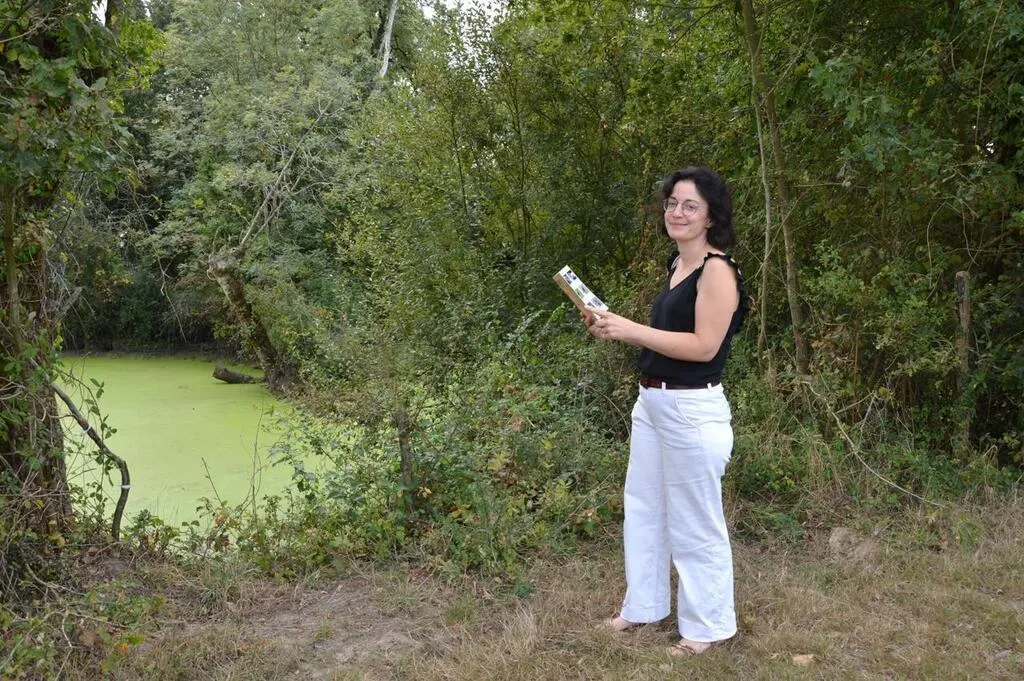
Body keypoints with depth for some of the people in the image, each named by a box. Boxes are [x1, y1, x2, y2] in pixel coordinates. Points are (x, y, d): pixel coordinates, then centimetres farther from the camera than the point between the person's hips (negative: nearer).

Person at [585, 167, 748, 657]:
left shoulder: (717, 270, -15)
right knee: (641, 508, 19)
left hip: (692, 410, -9)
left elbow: (704, 346, -22)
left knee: (695, 523, 4)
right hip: (651, 402, 10)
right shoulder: (677, 265, 12)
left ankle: (707, 626, 23)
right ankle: (643, 606, 37)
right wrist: (613, 328, 5)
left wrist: (631, 330, -19)